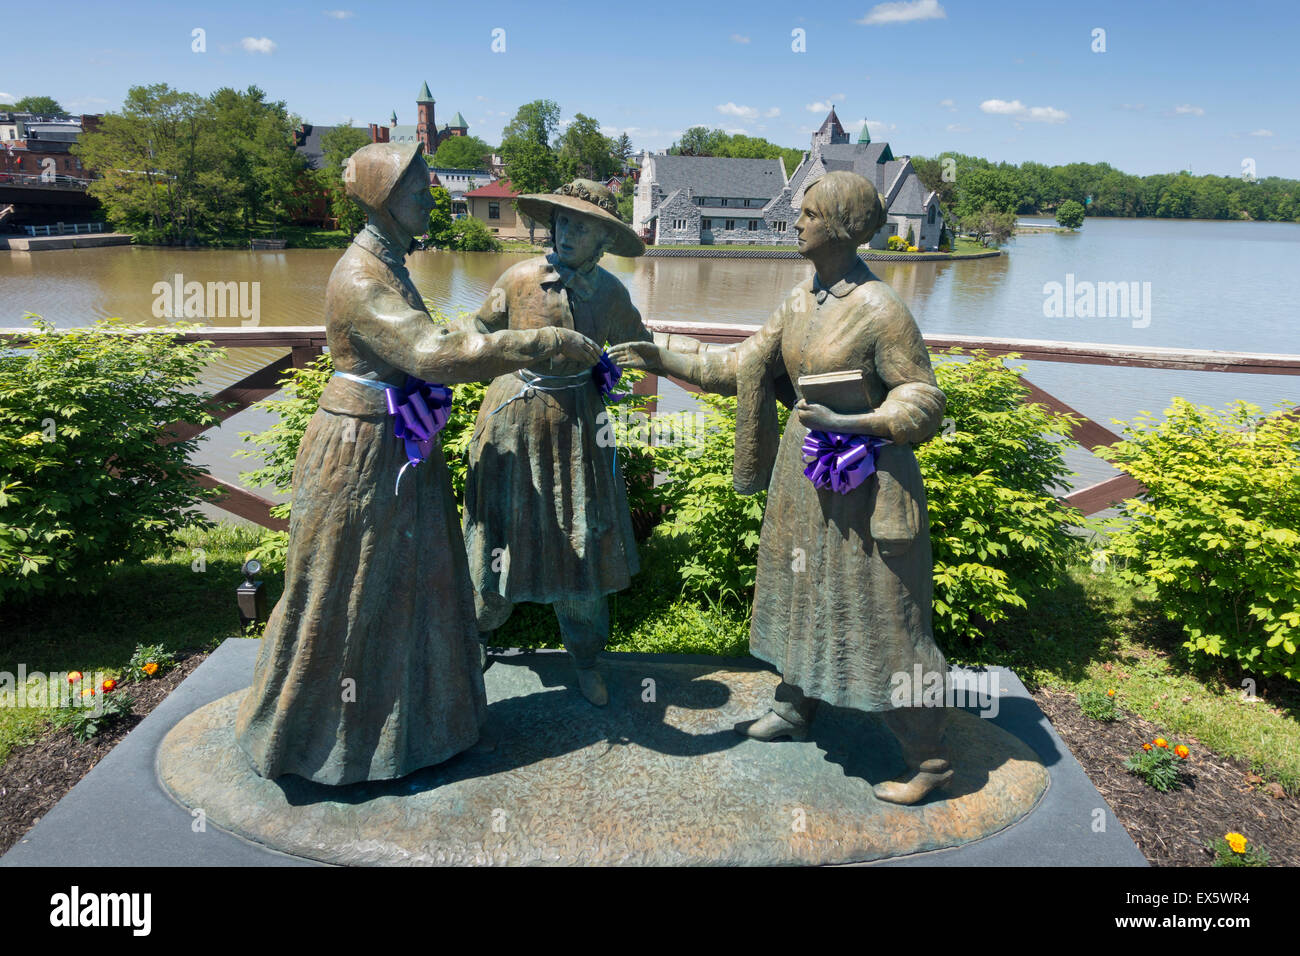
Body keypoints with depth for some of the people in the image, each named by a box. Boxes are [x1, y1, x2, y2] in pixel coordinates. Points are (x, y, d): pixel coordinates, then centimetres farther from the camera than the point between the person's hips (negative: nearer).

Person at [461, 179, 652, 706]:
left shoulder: (611, 293, -1)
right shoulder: (520, 278, -8)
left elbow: (637, 345, 14)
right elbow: (479, 333, 5)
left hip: (577, 425, 2)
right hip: (515, 420, -1)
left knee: (580, 545, 6)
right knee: (502, 536, 10)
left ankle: (585, 660, 24)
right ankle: (479, 629, 38)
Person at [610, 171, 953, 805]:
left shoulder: (880, 310, -19)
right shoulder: (800, 301, 4)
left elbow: (924, 399, -13)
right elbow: (743, 366, 8)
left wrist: (850, 424, -26)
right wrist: (660, 358, 4)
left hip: (863, 480, -8)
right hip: (804, 469, 8)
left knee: (877, 612, -1)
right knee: (804, 590, 20)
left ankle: (930, 759, 16)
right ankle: (794, 710, 42)